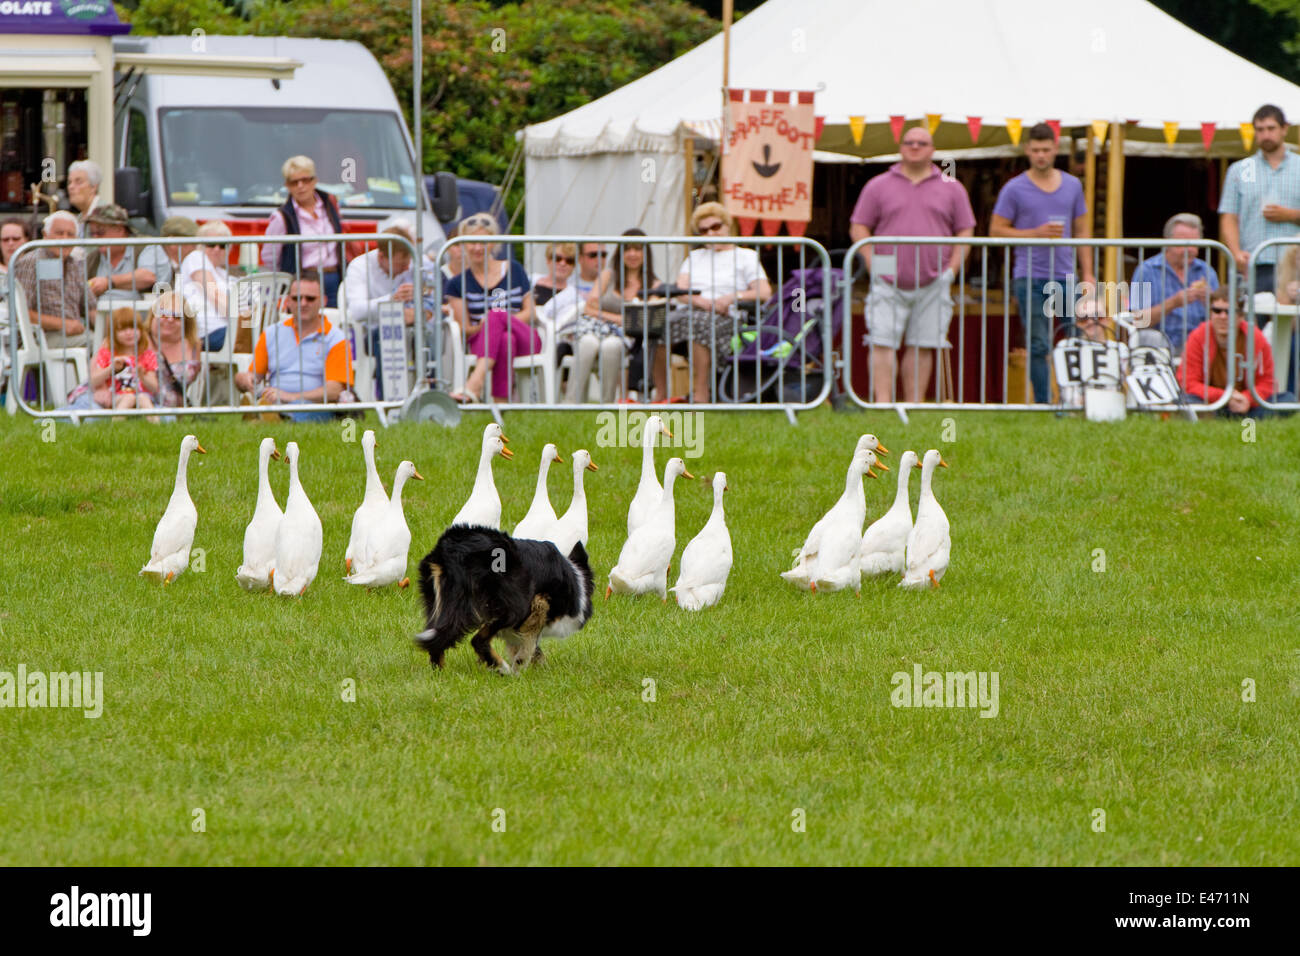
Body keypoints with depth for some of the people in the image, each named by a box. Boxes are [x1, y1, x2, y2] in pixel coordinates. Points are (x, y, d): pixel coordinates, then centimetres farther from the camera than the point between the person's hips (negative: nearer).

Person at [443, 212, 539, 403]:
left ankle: (474, 385, -54)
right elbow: (465, 328, 4)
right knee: (505, 340, -38)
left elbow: (529, 312, 8)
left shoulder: (513, 270, 15)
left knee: (495, 315, -34)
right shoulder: (458, 284, 11)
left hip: (525, 340, 0)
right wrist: (481, 327, -19)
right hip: (480, 342, 0)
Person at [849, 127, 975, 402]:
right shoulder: (878, 186, 8)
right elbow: (859, 229, 7)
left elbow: (965, 232, 11)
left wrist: (951, 270, -1)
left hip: (932, 285, 1)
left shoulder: (951, 189, 10)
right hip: (888, 284, -1)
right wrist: (873, 266, -4)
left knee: (922, 348, 2)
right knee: (882, 344, -11)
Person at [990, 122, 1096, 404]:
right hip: (1030, 277, -3)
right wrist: (1036, 233, -12)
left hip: (1065, 276, 3)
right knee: (1038, 346, -5)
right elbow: (997, 231, 0)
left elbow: (1082, 230, 17)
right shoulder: (1015, 189, 1)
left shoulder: (1073, 186, 12)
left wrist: (1087, 273, 9)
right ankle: (1043, 404, 0)